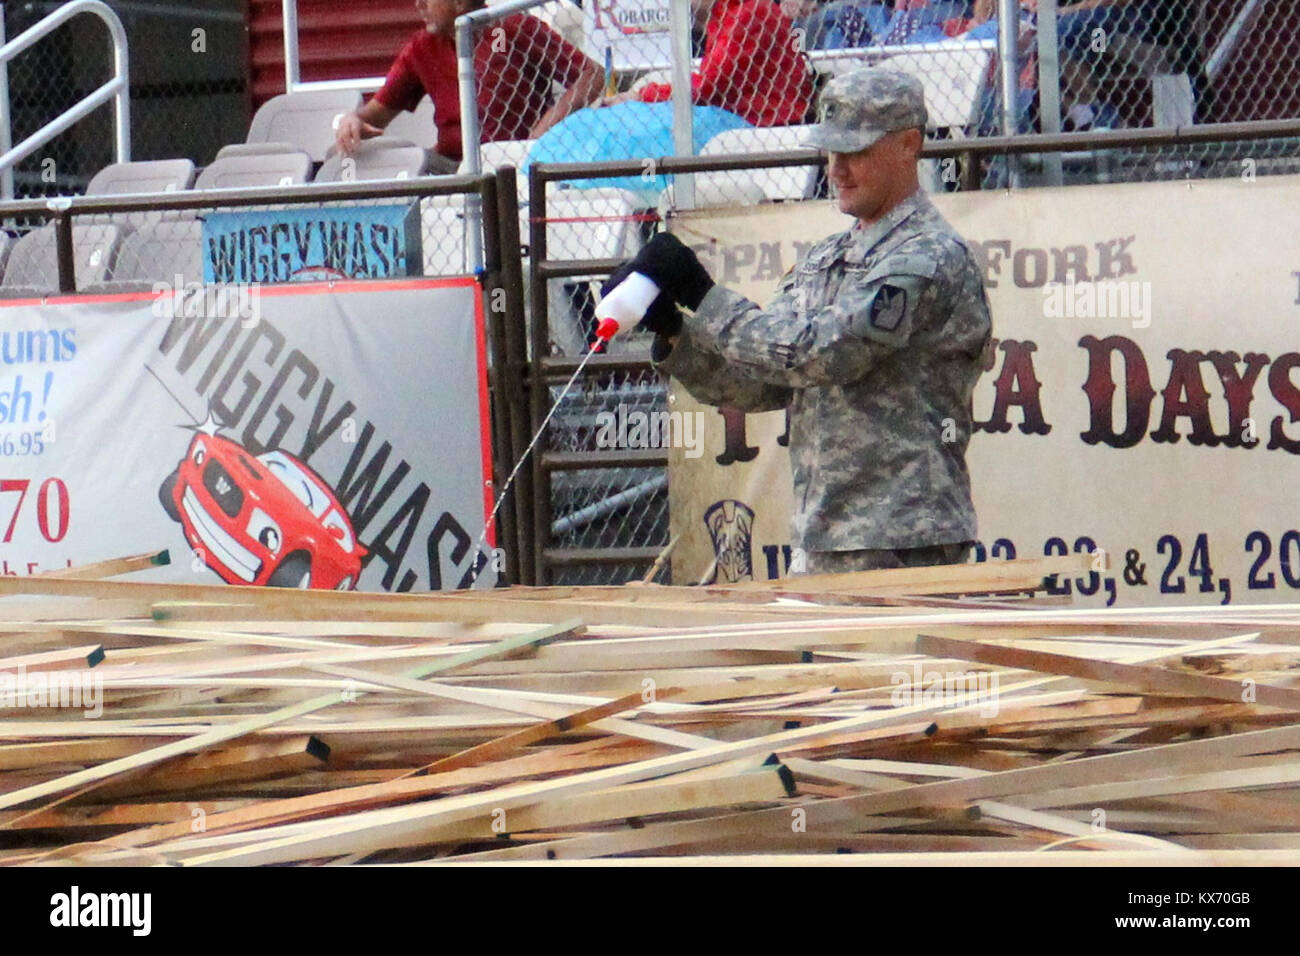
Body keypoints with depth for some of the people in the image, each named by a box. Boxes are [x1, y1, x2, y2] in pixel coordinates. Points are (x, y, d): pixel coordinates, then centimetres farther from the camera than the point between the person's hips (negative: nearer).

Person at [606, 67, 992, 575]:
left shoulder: (933, 257, -10)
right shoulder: (822, 261, 18)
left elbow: (815, 353, -19)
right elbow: (756, 385, 14)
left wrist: (703, 295, -14)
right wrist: (672, 330, -3)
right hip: (825, 542, 9)